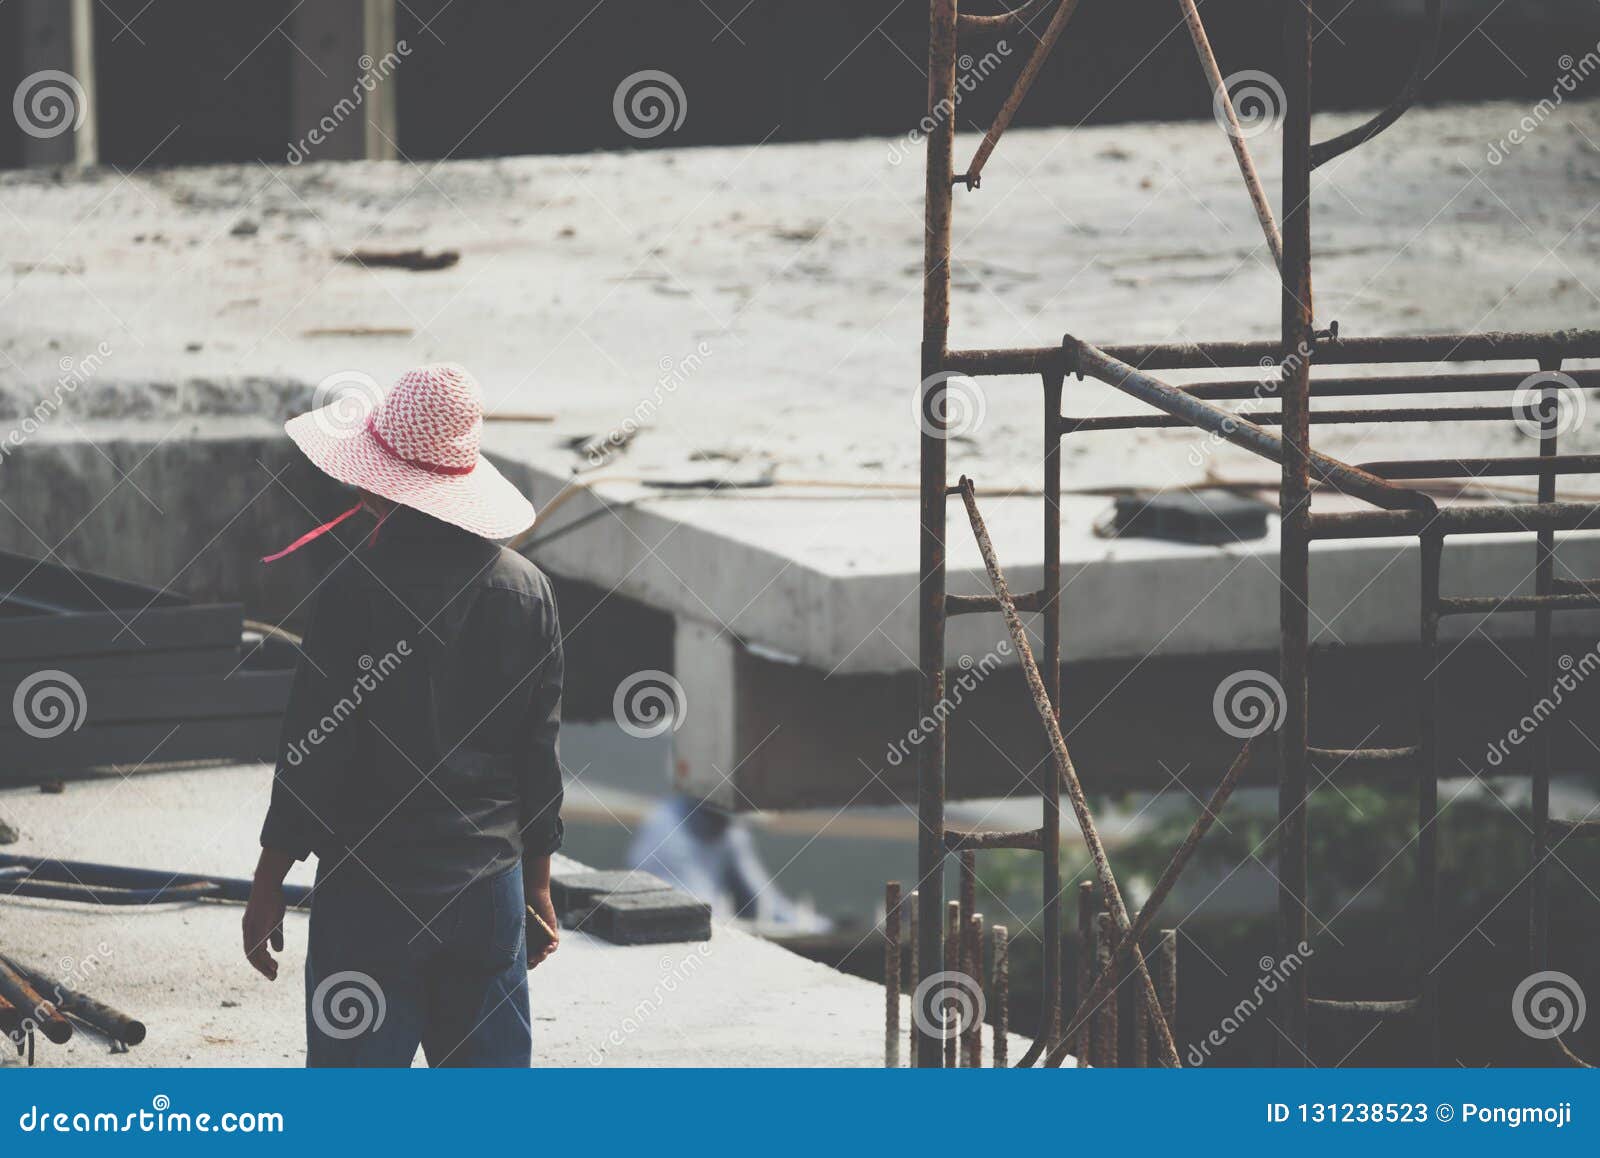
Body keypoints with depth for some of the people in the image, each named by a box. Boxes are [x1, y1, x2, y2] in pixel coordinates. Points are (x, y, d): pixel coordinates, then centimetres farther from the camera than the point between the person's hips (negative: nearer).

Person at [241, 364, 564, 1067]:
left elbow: (313, 754, -11)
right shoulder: (526, 588, 3)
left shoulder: (356, 590, -13)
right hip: (491, 892, 5)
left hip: (371, 895, -5)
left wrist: (268, 885, -1)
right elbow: (540, 758, 9)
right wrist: (537, 886, 19)